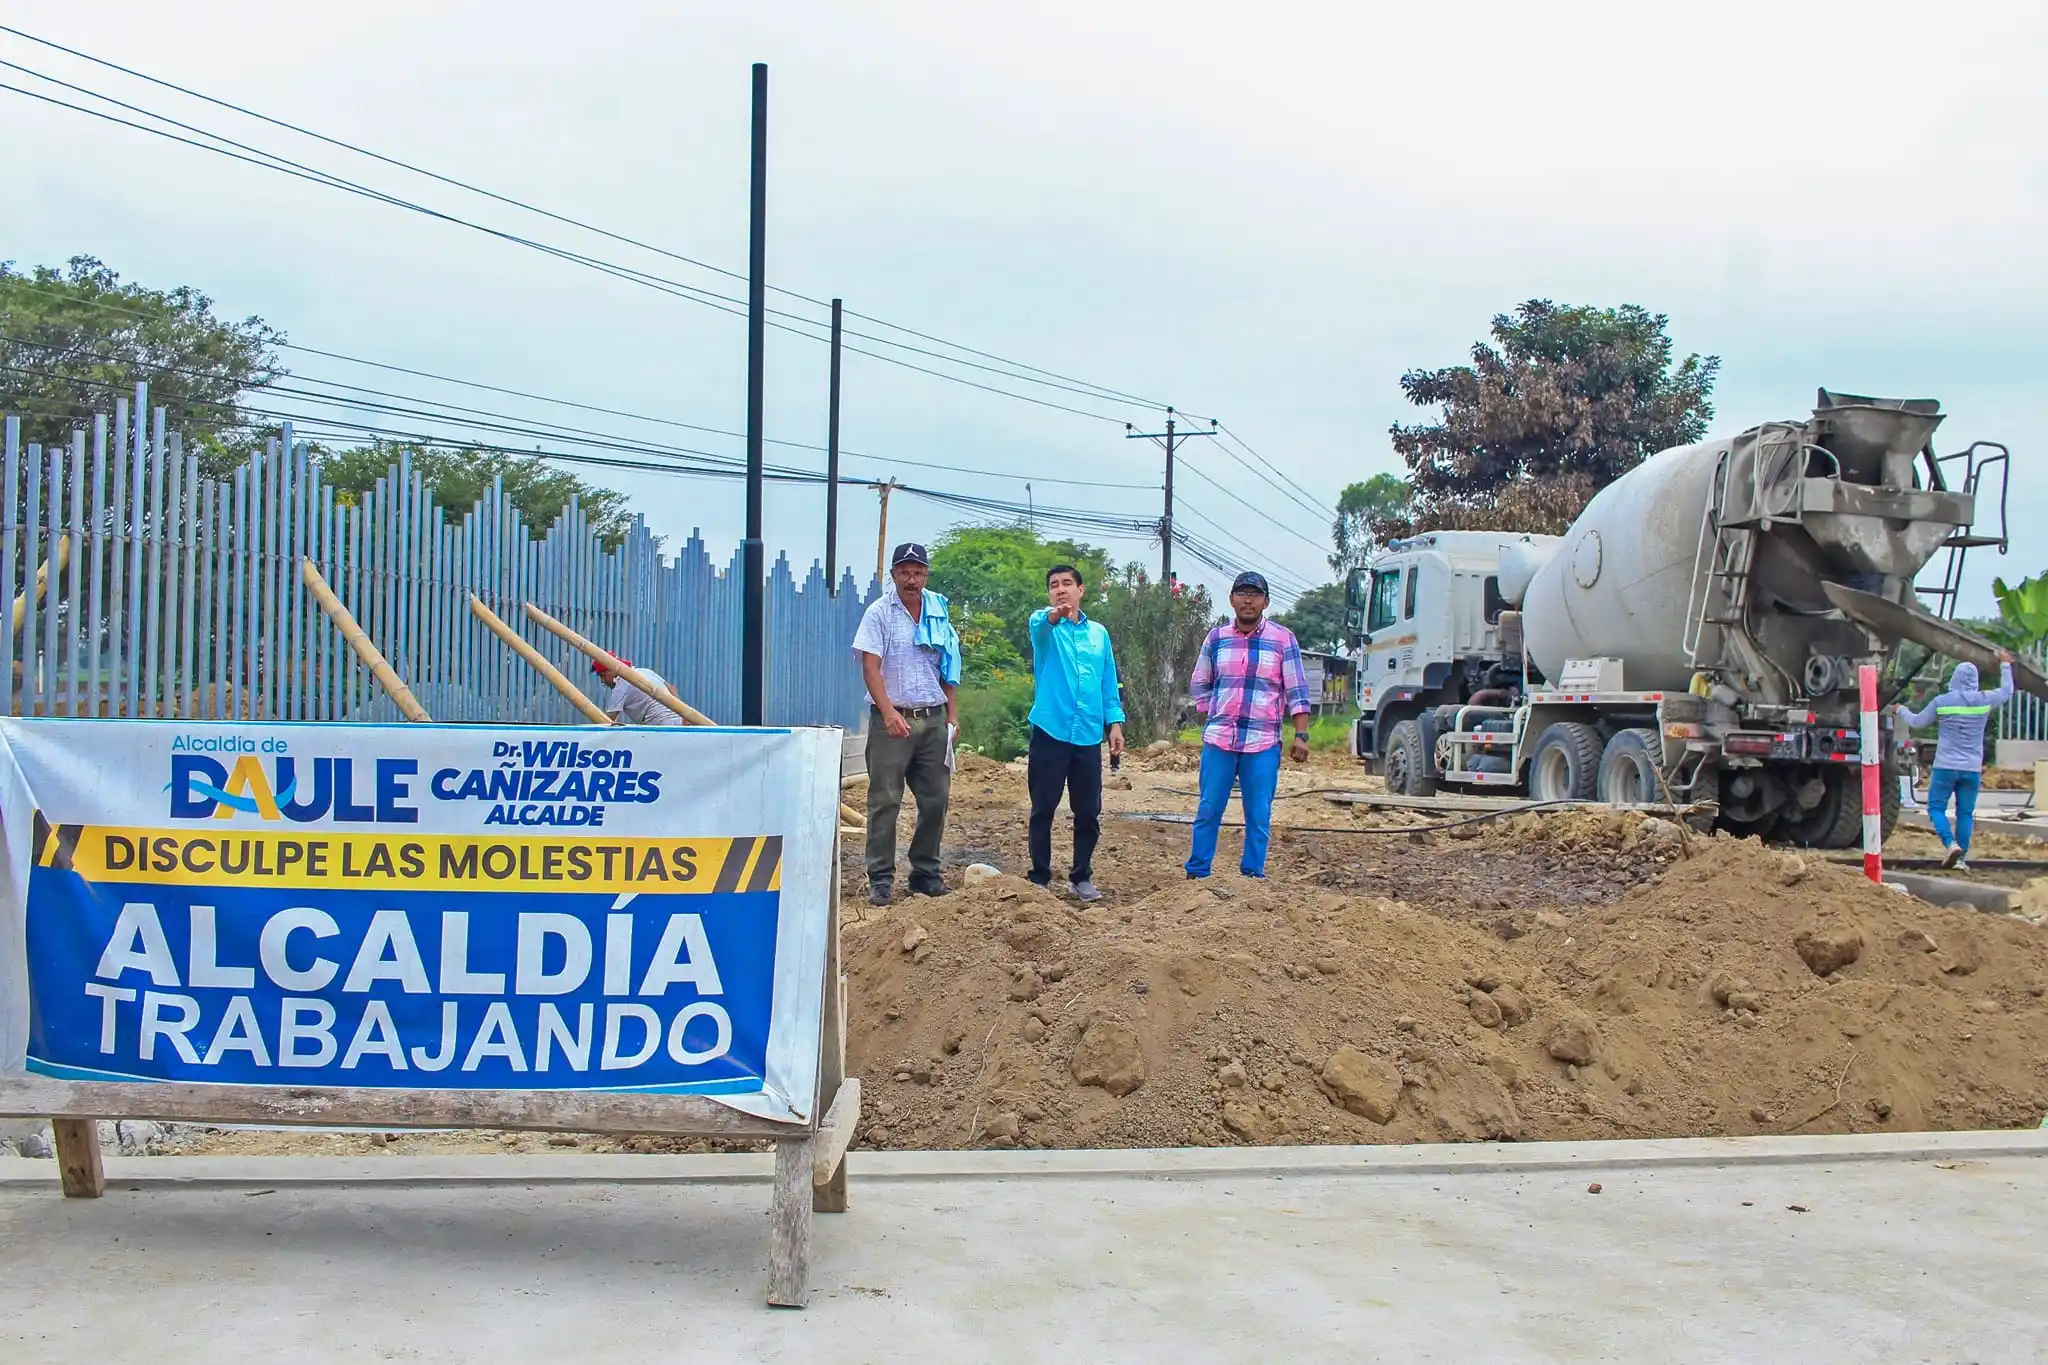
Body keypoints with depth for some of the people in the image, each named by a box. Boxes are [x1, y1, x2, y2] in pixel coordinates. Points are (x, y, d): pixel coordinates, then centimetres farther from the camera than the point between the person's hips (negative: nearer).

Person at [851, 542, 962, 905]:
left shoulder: (938, 611, 10)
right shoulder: (879, 613, -3)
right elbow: (870, 667, -10)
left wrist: (952, 714, 9)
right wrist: (889, 713, -22)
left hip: (933, 719, 4)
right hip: (892, 719, -4)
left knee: (936, 799, 6)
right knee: (884, 801, -4)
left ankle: (926, 874, 17)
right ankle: (880, 880, 2)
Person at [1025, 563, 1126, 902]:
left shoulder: (1099, 633, 13)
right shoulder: (1044, 625, 0)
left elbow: (1109, 683, 16)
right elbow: (1038, 624, -26)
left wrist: (1115, 722, 5)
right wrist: (1054, 615, -49)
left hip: (1088, 736, 3)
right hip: (1050, 732, -3)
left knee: (1088, 811, 7)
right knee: (1043, 809, 2)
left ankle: (1081, 876, 20)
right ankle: (1040, 878, 11)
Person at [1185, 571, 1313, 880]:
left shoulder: (1283, 640, 0)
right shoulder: (1216, 638, 7)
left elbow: (1297, 692, 0)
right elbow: (1199, 685, 17)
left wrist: (1301, 736, -6)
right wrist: (1216, 716, 8)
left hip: (1262, 744, -2)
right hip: (1218, 740, 2)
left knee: (1259, 816, 3)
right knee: (1208, 810, 5)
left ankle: (1252, 875, 12)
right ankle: (1197, 872, 14)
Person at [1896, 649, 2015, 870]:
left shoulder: (1942, 701, -5)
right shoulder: (1984, 700, 0)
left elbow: (1916, 721, 8)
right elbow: (2007, 691, 20)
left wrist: (1902, 710, 29)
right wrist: (2005, 665, 34)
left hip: (1946, 766, -2)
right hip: (1972, 769, 2)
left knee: (1936, 807, 4)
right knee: (1965, 813, 8)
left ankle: (1951, 844, -18)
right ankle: (1961, 858, 8)